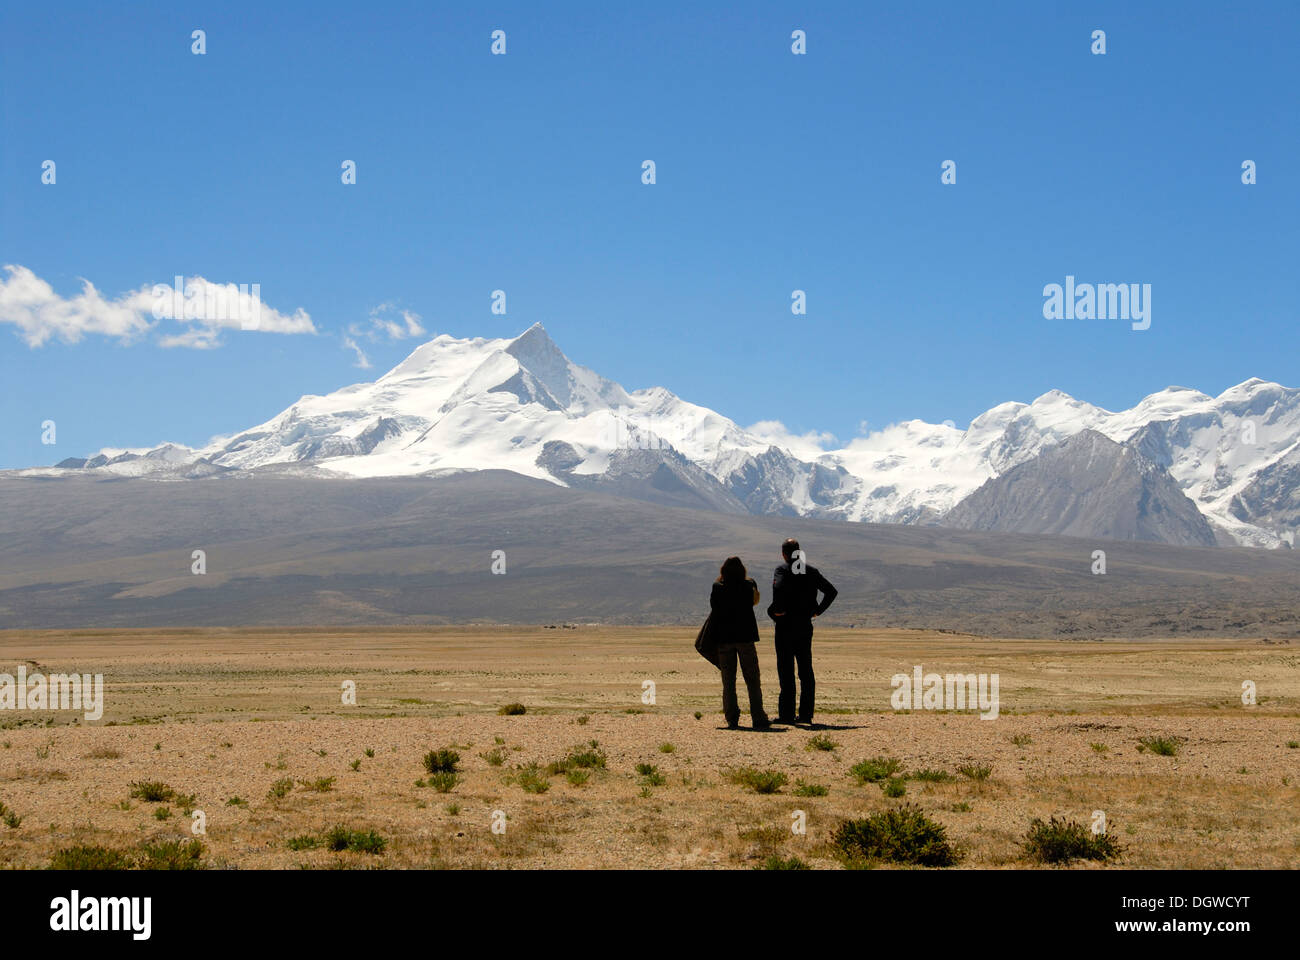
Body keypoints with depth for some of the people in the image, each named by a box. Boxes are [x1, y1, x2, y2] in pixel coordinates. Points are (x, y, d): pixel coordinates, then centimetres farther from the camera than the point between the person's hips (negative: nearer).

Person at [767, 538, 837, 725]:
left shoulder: (782, 570, -8)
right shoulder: (812, 571, 10)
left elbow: (779, 588, -29)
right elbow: (831, 591, 10)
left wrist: (778, 610, -17)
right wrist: (818, 610, 12)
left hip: (786, 625, -5)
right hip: (805, 625, 5)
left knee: (786, 670, -2)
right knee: (806, 671, 9)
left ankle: (786, 714, -3)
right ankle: (806, 713, 10)